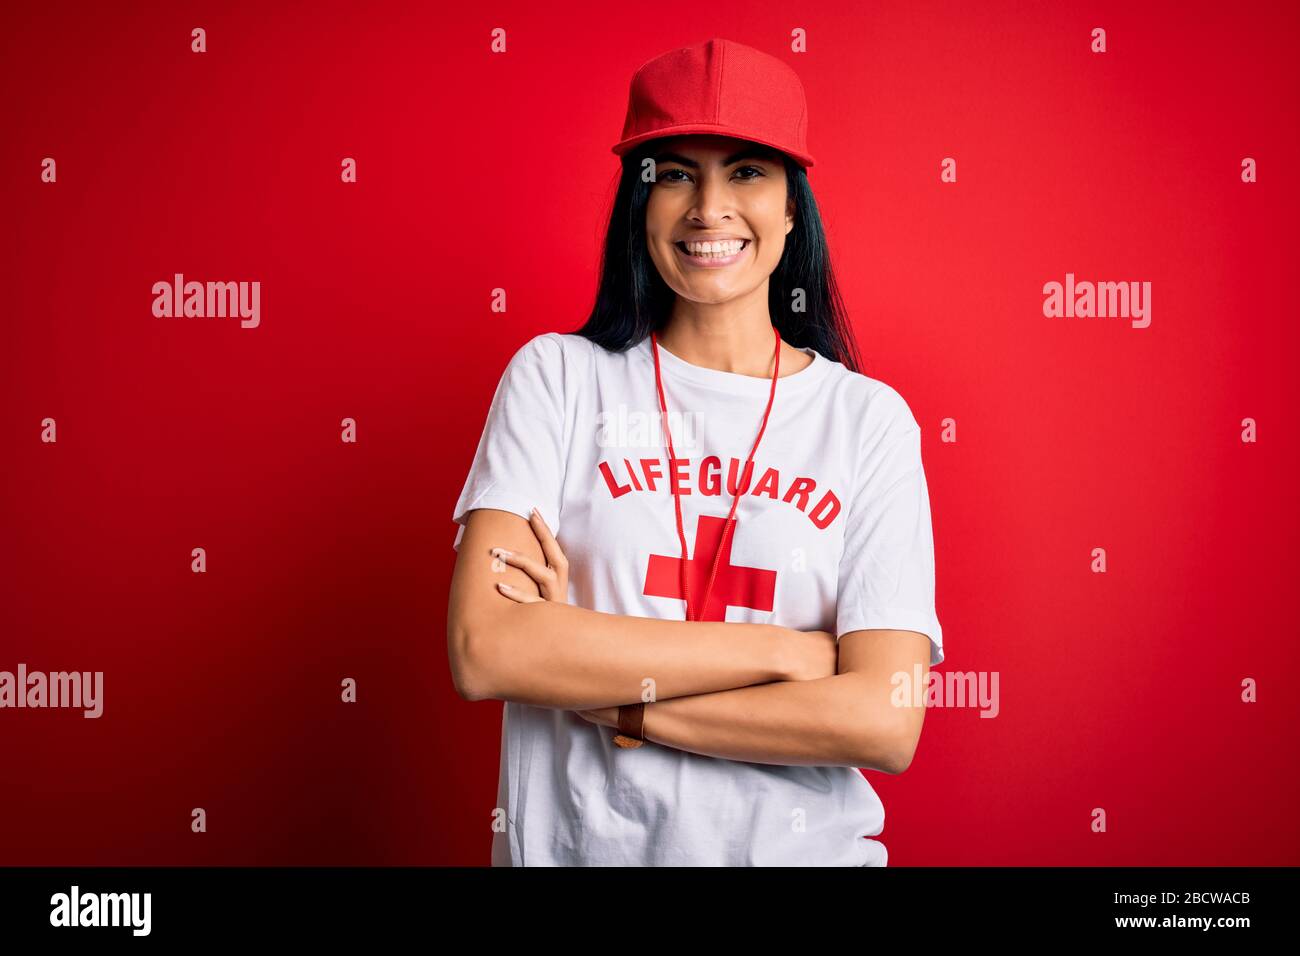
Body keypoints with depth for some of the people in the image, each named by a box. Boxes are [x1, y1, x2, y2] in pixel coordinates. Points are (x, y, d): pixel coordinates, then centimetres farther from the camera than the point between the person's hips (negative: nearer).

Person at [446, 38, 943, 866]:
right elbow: (484, 650, -18)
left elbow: (884, 722, -14)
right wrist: (782, 650, -16)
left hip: (801, 843, 1)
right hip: (568, 840, 0)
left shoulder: (869, 418, -5)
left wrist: (602, 687, -16)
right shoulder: (558, 375, -6)